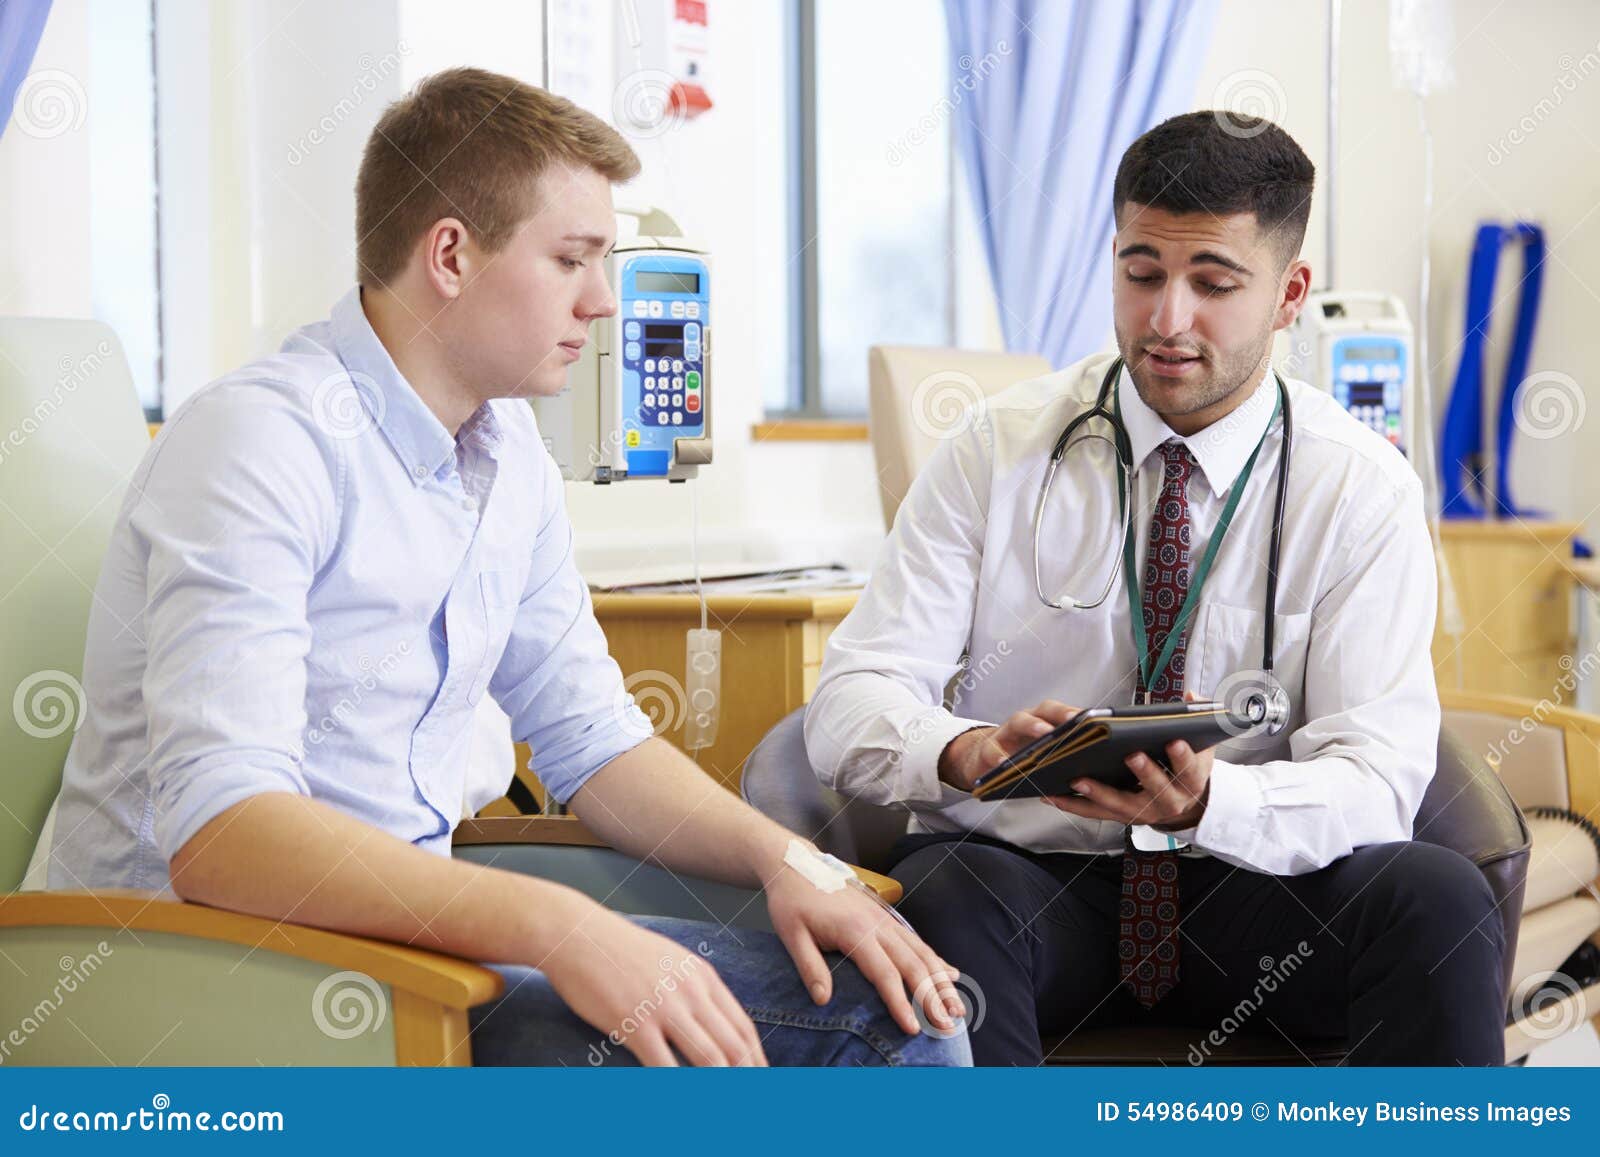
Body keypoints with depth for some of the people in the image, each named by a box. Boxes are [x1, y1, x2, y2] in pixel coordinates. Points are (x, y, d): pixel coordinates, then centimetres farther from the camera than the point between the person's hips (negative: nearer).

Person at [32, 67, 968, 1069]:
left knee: (891, 1004, -4)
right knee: (654, 1063, -32)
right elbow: (219, 826, -30)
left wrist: (786, 860, -2)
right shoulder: (262, 441, -18)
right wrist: (557, 927, -39)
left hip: (413, 916, 8)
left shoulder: (507, 452, 11)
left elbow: (591, 737, 17)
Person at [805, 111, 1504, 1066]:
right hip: (1020, 879, -1)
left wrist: (1210, 803, -31)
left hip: (1249, 888, 1)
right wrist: (963, 752, -30)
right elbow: (849, 703, -7)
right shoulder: (997, 450, 0)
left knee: (1436, 896, -28)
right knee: (943, 895, -35)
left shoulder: (1362, 487, -1)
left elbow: (1377, 775, -9)